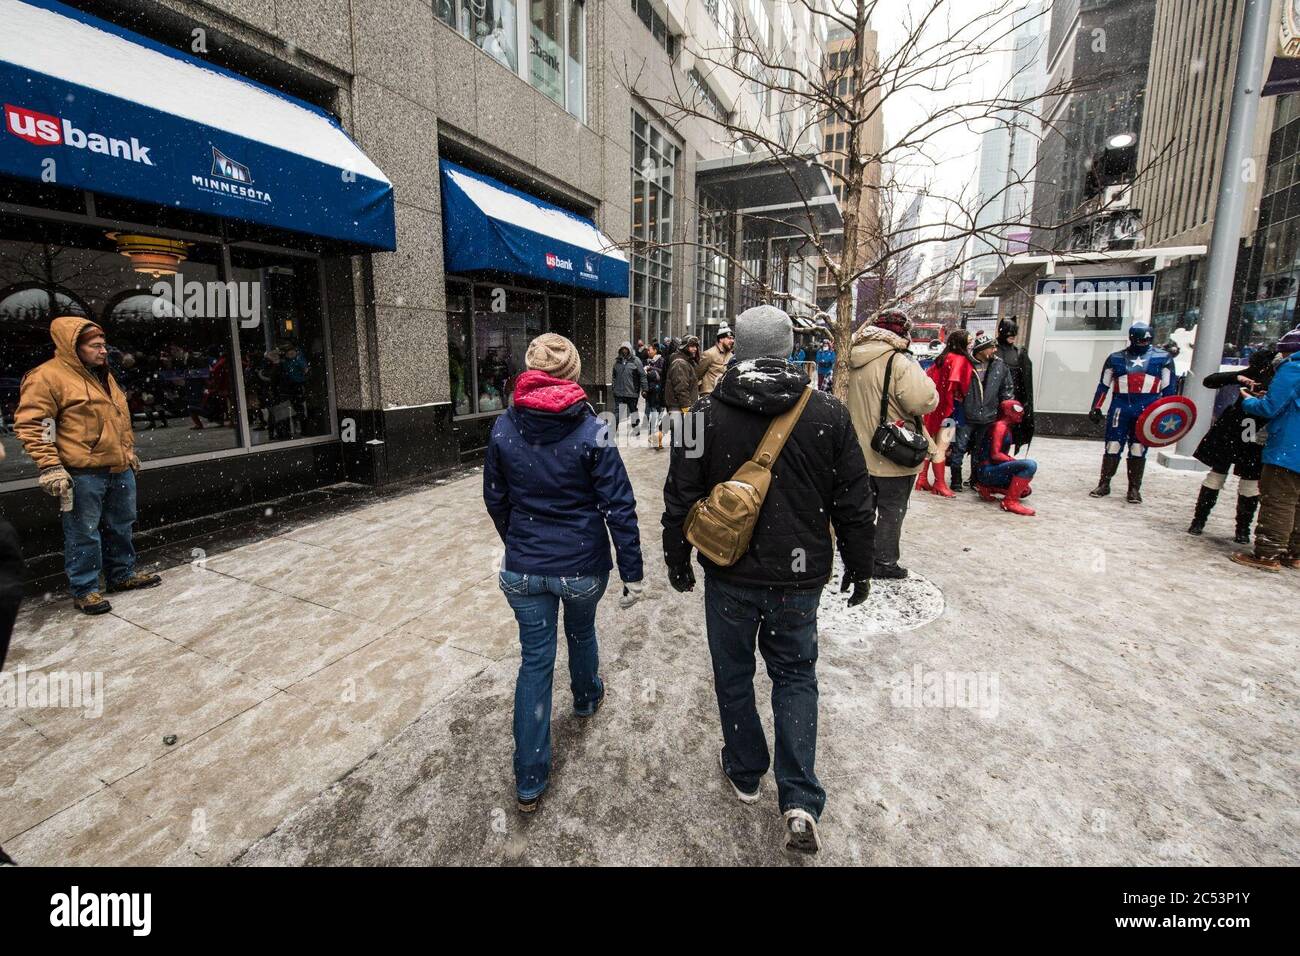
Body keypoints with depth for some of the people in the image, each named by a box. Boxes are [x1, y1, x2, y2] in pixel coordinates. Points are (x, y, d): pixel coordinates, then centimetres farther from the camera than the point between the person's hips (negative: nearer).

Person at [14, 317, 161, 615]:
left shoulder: (103, 374, 15)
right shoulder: (47, 376, -10)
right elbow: (30, 423, -13)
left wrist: (129, 452, 24)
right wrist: (50, 466, -18)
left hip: (119, 469, 8)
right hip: (83, 473, -8)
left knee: (120, 526, 17)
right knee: (84, 533, 1)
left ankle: (122, 574, 31)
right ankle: (85, 589, 13)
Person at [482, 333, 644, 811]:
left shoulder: (503, 429, -5)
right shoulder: (591, 433, -15)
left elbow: (495, 499, 6)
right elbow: (619, 508, -15)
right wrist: (632, 572, -7)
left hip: (523, 568, 2)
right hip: (583, 566, -1)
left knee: (534, 661, 12)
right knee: (581, 633, 27)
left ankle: (529, 781, 19)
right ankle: (587, 698, 57)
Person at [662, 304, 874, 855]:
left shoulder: (707, 413, -9)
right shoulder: (829, 413, -7)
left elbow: (680, 499, -4)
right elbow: (854, 505, -2)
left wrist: (678, 562, 11)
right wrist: (859, 569, 12)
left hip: (730, 576, 0)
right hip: (800, 578, 1)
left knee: (733, 674, 19)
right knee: (795, 675, 20)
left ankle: (744, 773, 38)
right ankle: (800, 801, 14)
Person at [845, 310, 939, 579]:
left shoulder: (856, 362, 5)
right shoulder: (899, 362, -20)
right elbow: (925, 401, -25)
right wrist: (924, 382, -8)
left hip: (861, 452, 7)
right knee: (891, 510, 7)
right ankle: (884, 563, 16)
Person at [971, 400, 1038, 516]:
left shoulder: (1008, 428, 17)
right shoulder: (999, 426, -11)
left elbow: (1002, 454, 18)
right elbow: (995, 455, -20)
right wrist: (1017, 462, -13)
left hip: (994, 469, 10)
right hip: (987, 470, -10)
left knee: (1025, 491, 19)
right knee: (1030, 465, -25)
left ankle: (987, 488, 14)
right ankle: (1010, 501, -20)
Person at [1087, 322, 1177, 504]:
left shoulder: (1163, 358, 8)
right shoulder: (1116, 358, 9)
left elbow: (1168, 388, 7)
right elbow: (1103, 385, 11)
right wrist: (1096, 408, 5)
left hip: (1147, 409, 0)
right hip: (1120, 406, 0)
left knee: (1138, 449, 2)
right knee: (1113, 446, -1)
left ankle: (1134, 488, 10)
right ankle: (1104, 484, 8)